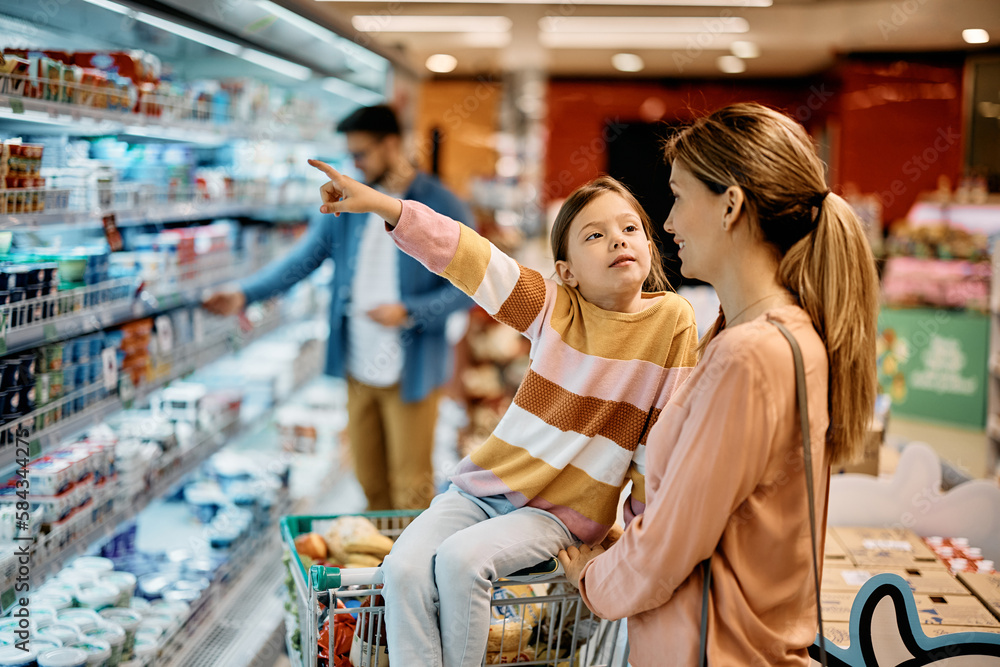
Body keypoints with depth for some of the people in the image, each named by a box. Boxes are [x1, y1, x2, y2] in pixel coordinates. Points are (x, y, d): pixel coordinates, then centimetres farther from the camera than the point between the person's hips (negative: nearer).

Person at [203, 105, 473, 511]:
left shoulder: (442, 208, -7)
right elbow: (302, 259, 6)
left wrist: (409, 312, -18)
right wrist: (245, 294, -6)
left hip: (411, 372, -5)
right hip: (358, 370, 5)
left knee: (411, 489, 1)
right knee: (369, 482, 13)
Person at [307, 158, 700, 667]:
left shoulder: (673, 319, -8)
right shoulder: (554, 306, -4)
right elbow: (463, 253, -13)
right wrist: (380, 204, -23)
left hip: (564, 512, -3)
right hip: (484, 486, 3)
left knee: (463, 559, -27)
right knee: (405, 567, -20)